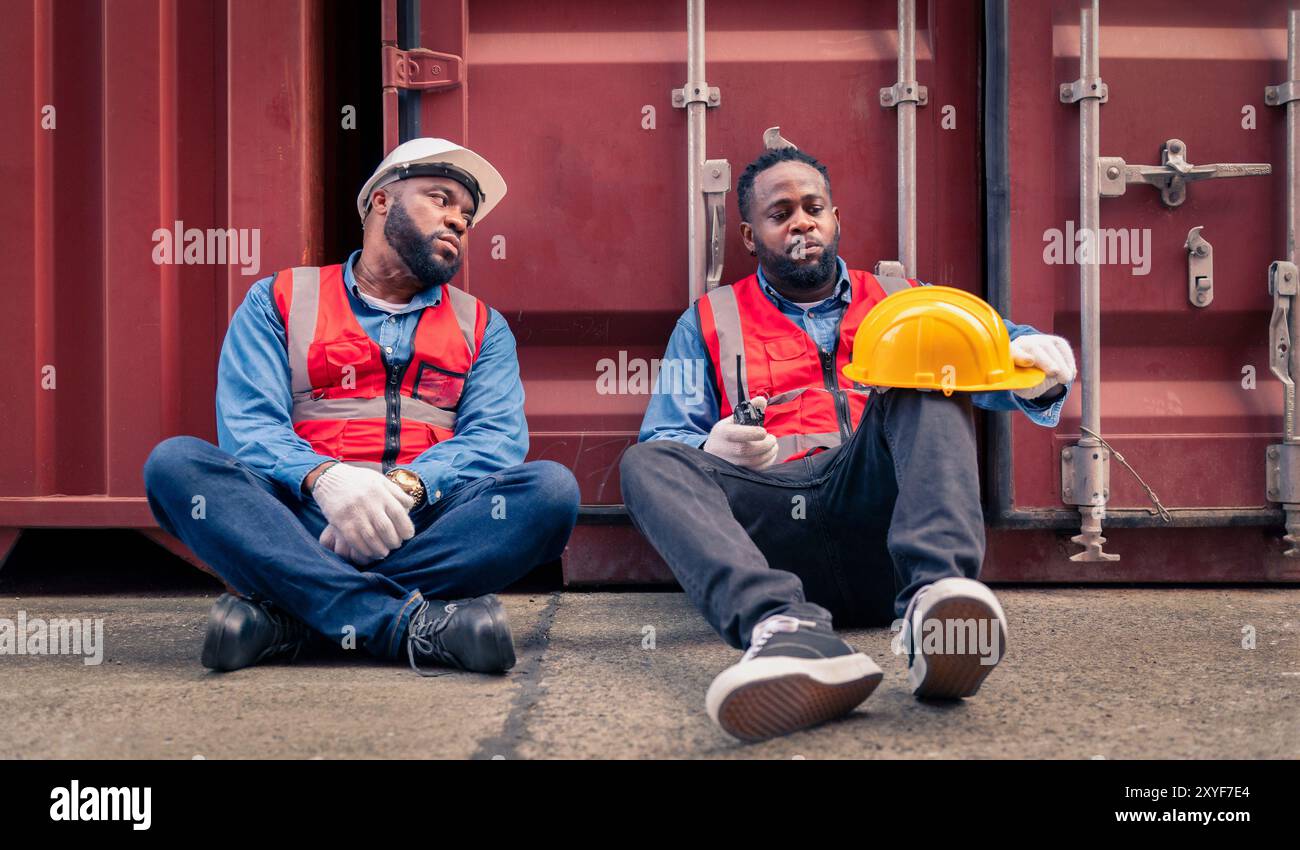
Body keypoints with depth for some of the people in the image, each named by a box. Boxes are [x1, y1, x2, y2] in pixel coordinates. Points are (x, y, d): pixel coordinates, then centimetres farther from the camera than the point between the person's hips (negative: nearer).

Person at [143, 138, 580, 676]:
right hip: (300, 520, -1)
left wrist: (408, 486, -18)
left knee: (551, 488, -27)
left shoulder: (481, 326, 21)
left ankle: (288, 613, -31)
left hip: (431, 524, 1)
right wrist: (323, 477, -22)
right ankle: (410, 624, -38)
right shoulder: (278, 300, 16)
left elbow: (496, 436, 4)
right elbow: (248, 426, 1)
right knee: (174, 462, -26)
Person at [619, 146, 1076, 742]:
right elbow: (664, 439, 13)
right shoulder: (709, 323, 24)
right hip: (769, 510, 0)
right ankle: (787, 626, -52)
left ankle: (934, 595, -47)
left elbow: (992, 349, 10)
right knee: (647, 462, -24)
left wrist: (1036, 363, -15)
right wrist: (716, 450, -11)